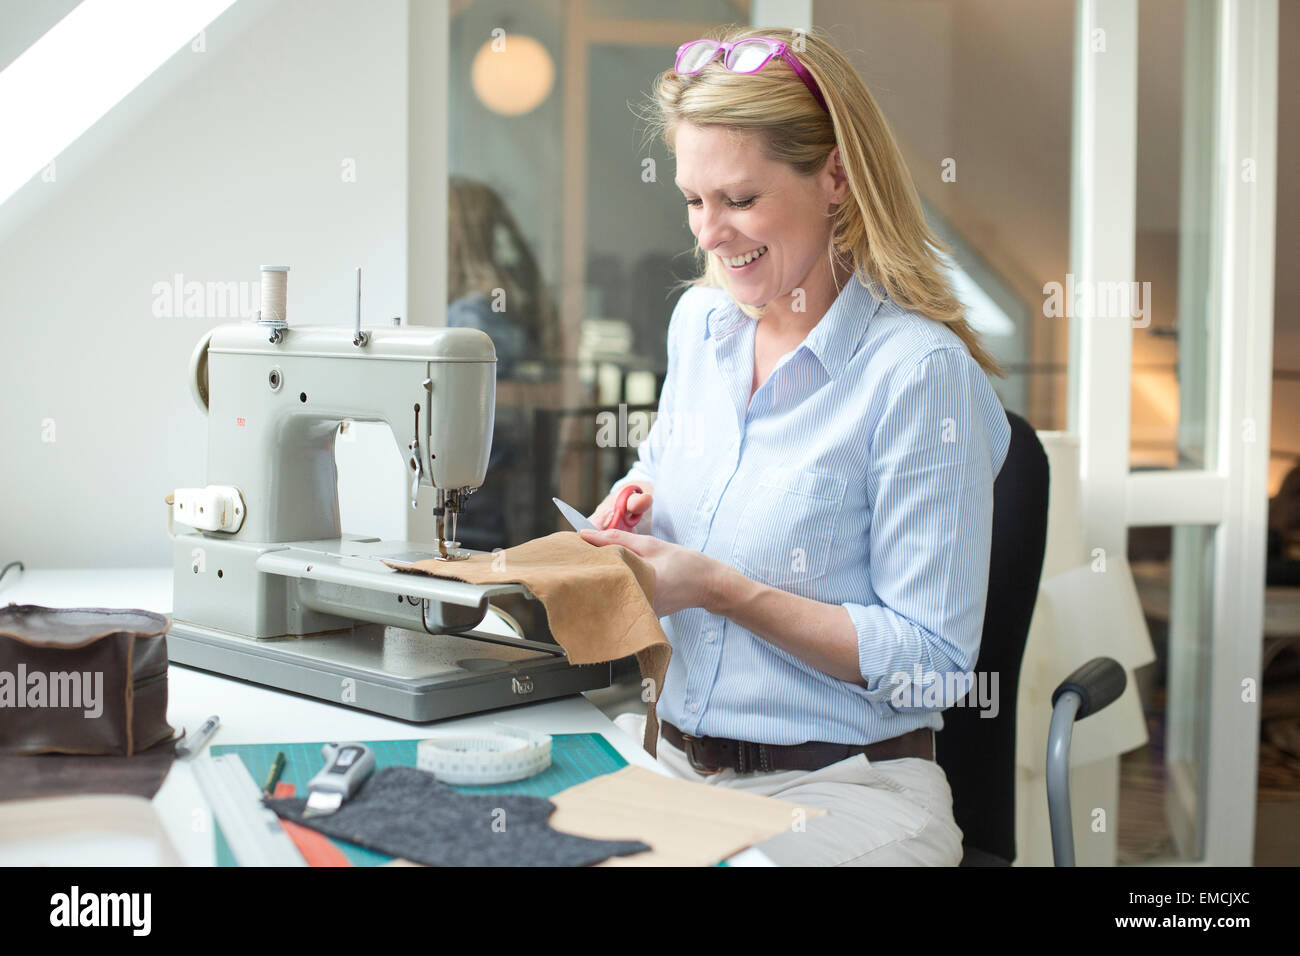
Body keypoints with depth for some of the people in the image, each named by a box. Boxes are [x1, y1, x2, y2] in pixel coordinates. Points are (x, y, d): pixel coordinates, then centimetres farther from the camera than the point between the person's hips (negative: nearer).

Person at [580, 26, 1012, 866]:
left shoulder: (922, 372, -15)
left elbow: (934, 663, -16)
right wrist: (631, 506, 2)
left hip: (835, 790, -6)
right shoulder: (700, 322, 6)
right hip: (668, 756, 6)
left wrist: (721, 590, -20)